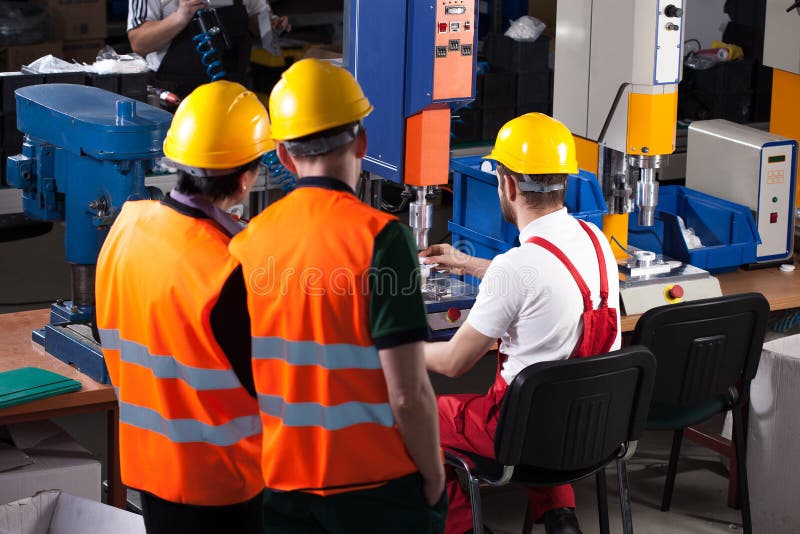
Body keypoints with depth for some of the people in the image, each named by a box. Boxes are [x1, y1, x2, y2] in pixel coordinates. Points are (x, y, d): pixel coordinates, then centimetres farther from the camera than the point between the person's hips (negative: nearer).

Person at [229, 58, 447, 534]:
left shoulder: (247, 243, -1)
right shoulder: (380, 237, -17)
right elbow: (407, 392, -19)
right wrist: (434, 476, -5)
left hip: (279, 481, 4)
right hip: (374, 483, -4)